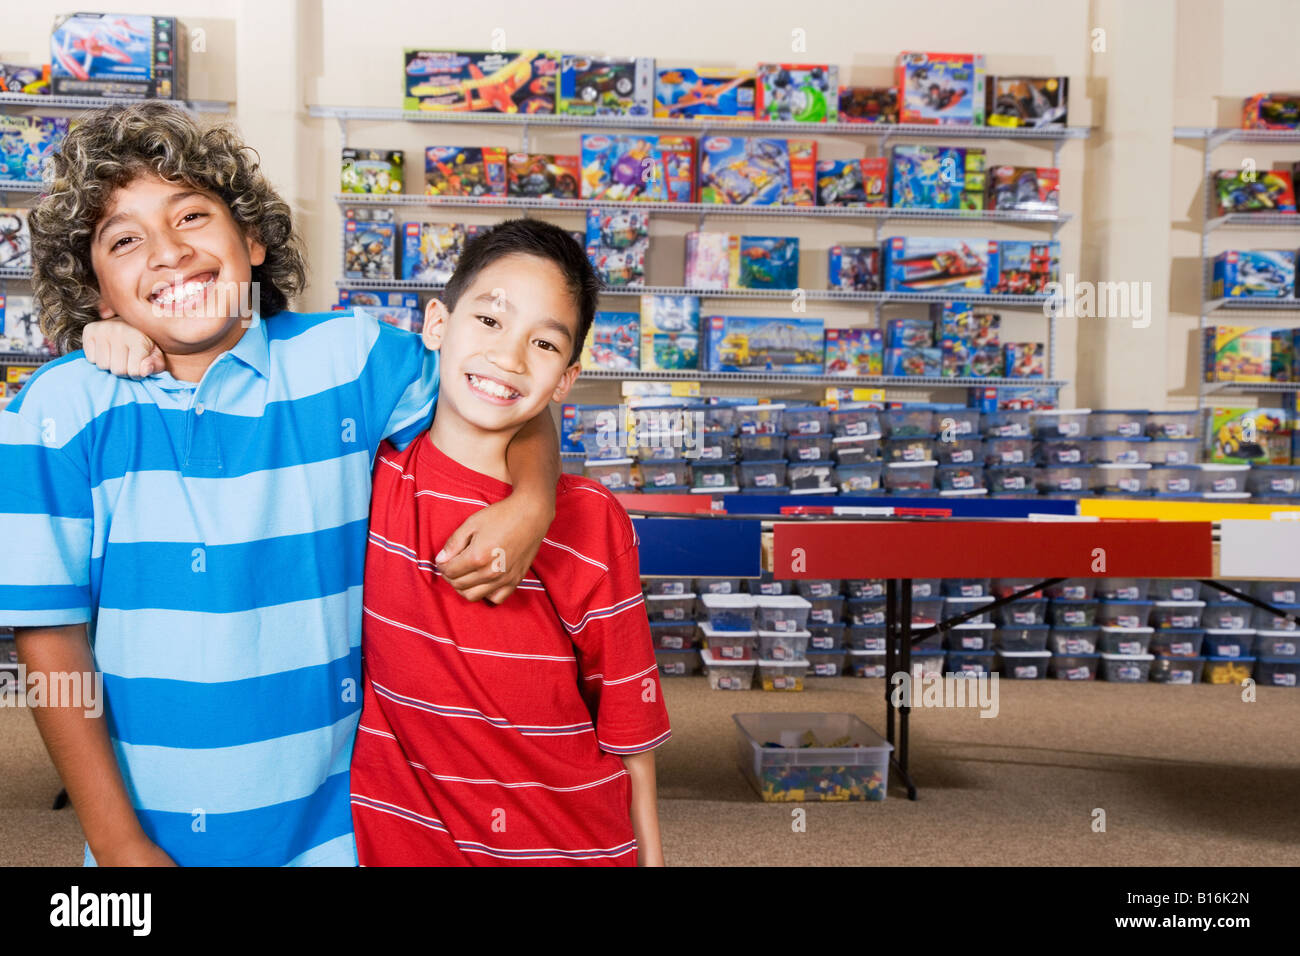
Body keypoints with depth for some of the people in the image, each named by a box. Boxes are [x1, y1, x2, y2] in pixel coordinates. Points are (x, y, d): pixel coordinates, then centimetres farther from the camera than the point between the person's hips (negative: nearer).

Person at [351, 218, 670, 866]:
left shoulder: (593, 524, -13)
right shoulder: (372, 471, -10)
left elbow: (626, 720, -5)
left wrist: (650, 854, 0)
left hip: (569, 846, 0)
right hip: (397, 838, 1)